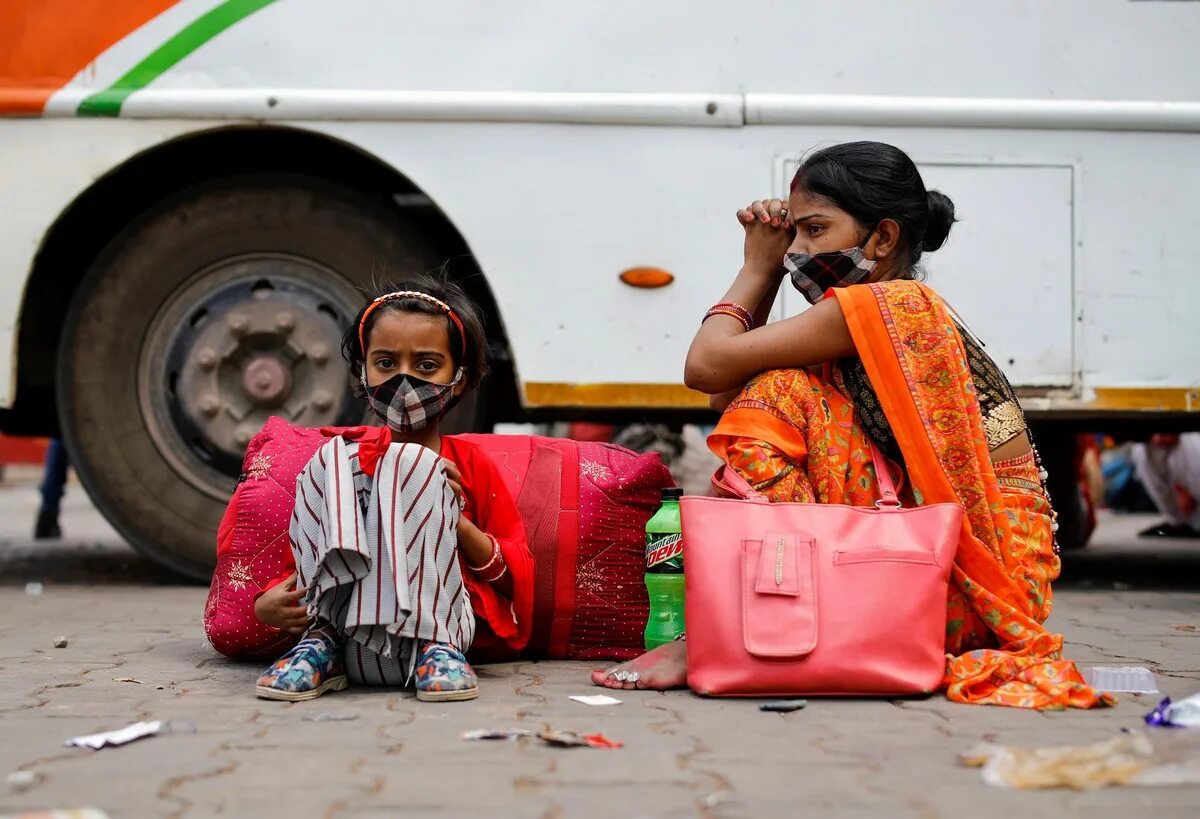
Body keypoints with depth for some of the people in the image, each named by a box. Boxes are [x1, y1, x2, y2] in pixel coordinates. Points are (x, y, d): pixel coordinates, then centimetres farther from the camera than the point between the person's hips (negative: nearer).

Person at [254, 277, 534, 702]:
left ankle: (437, 647, -27)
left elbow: (518, 577, 8)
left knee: (410, 464, -19)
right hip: (346, 630, 2)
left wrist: (455, 521, -8)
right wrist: (268, 603, -7)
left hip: (435, 618, -1)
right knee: (332, 457, -13)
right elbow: (310, 554, 16)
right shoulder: (350, 452, 15)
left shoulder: (469, 463, 11)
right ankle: (321, 643, -23)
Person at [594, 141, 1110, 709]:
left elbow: (707, 366, -17)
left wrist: (758, 268, 0)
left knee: (775, 395, -16)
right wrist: (766, 272, 9)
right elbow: (727, 398, 12)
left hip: (977, 584, -10)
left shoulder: (889, 302, -14)